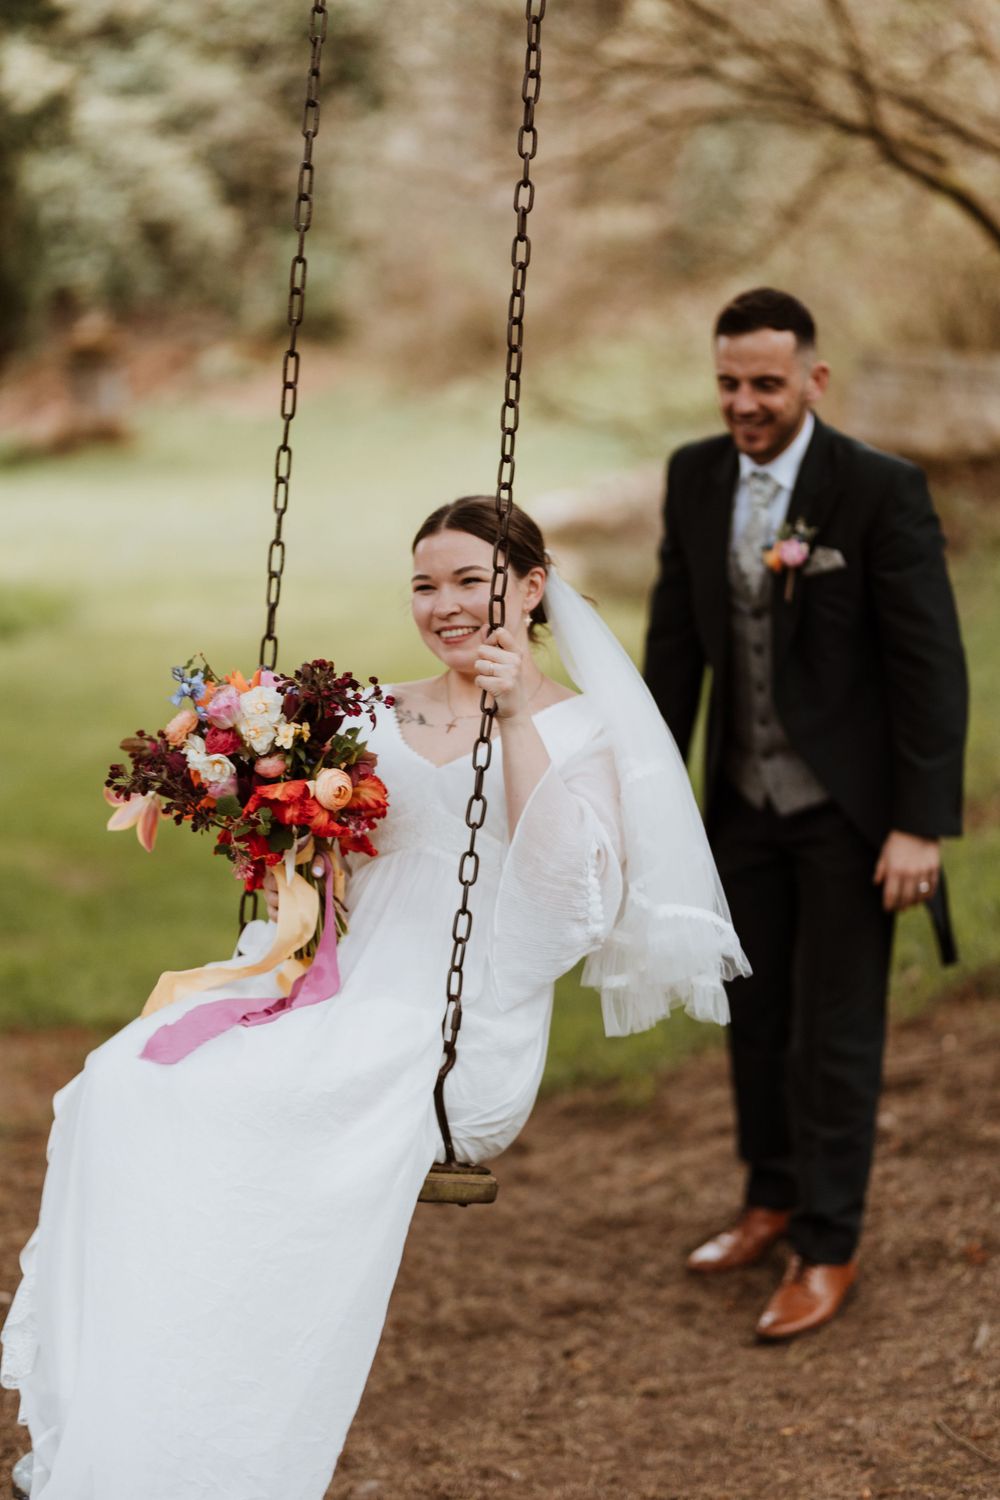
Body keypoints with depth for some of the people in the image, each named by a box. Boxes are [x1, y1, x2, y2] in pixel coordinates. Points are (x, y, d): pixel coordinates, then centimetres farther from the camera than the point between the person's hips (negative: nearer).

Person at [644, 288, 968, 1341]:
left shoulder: (881, 492, -17)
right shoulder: (695, 477, -1)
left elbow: (930, 663, -16)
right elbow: (676, 641, 7)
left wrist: (920, 824, -18)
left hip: (848, 806, -5)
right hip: (745, 799, 5)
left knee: (834, 1030, 2)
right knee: (755, 1012, 16)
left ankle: (827, 1249, 16)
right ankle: (774, 1200, 36)